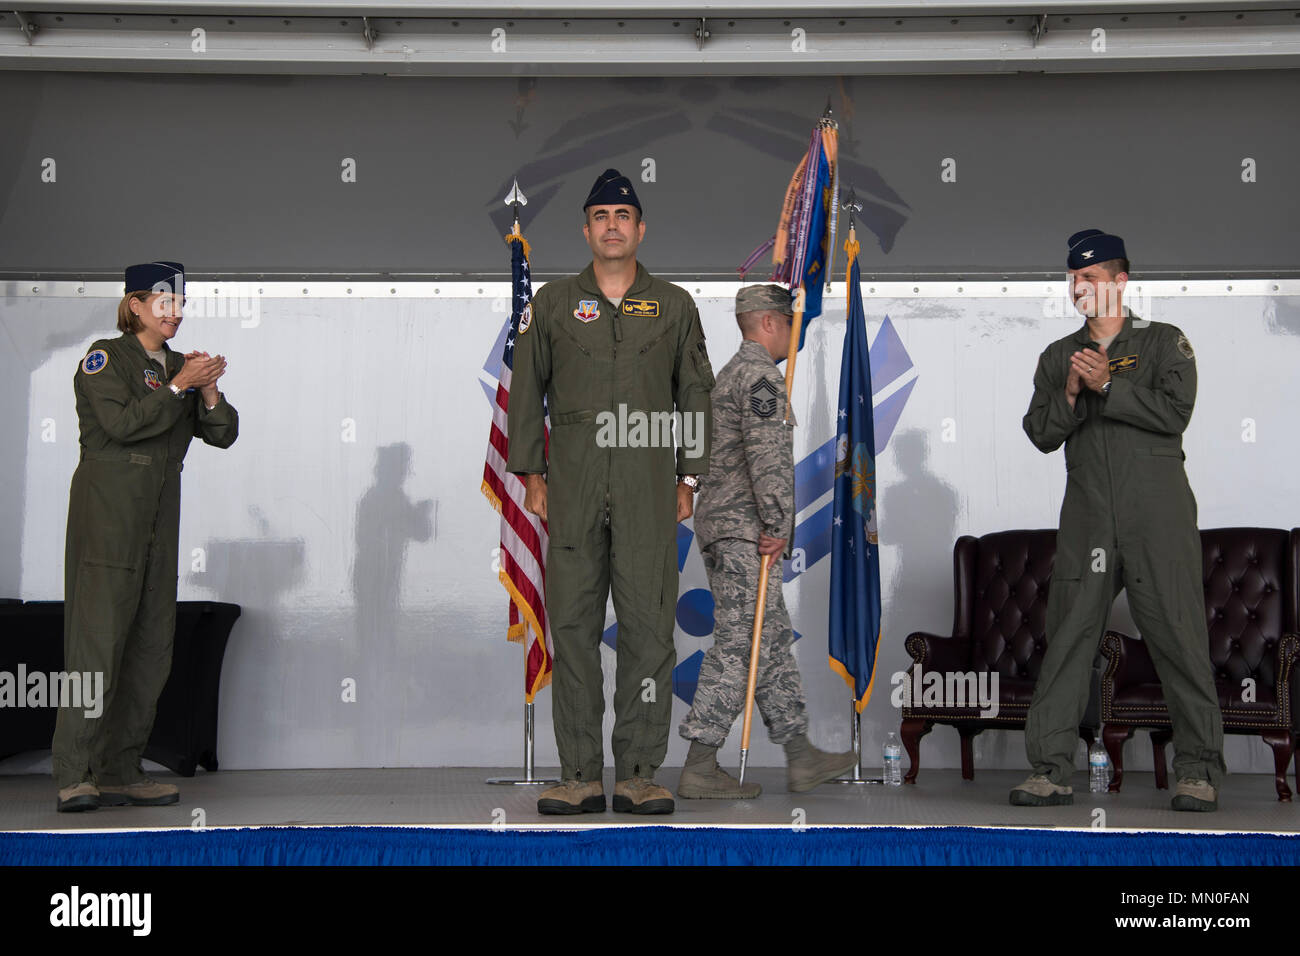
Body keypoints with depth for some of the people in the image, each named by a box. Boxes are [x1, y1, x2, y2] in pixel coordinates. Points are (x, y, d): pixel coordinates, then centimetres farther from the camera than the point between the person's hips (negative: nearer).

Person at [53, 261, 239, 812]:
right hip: (107, 511, -7)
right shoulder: (104, 357, 0)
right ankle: (74, 776, -10)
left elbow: (223, 434, 11)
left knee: (153, 642, 4)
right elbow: (121, 423, -15)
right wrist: (179, 386, -13)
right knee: (98, 637, -12)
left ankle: (120, 772, 10)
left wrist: (209, 392, -6)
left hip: (159, 518, 7)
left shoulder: (178, 366, 19)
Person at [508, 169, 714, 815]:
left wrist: (689, 478, 6)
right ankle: (580, 774, 6)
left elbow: (696, 396, 14)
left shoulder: (674, 306, 13)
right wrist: (531, 475, 6)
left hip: (648, 484, 0)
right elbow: (526, 391, 13)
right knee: (572, 625, 0)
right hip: (573, 483, 0)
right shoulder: (553, 303, 12)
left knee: (649, 624, -3)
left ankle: (638, 773, 4)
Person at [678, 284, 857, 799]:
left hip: (720, 523, 11)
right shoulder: (761, 375, -12)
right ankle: (699, 768, -5)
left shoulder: (732, 372, 21)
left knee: (773, 641, 11)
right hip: (745, 530, -11)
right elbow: (767, 456, -22)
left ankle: (800, 756, 16)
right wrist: (779, 526, -18)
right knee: (739, 647, -8)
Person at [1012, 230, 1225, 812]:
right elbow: (1041, 435, 9)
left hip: (1157, 513, -3)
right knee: (1067, 639, -2)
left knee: (1179, 637, -4)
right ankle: (1051, 770, 1)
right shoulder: (1058, 356, 18)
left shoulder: (1165, 343, 9)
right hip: (1086, 518, 3)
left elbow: (1174, 413, -6)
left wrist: (1107, 385, -10)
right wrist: (1071, 392, -8)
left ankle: (1199, 773, 5)